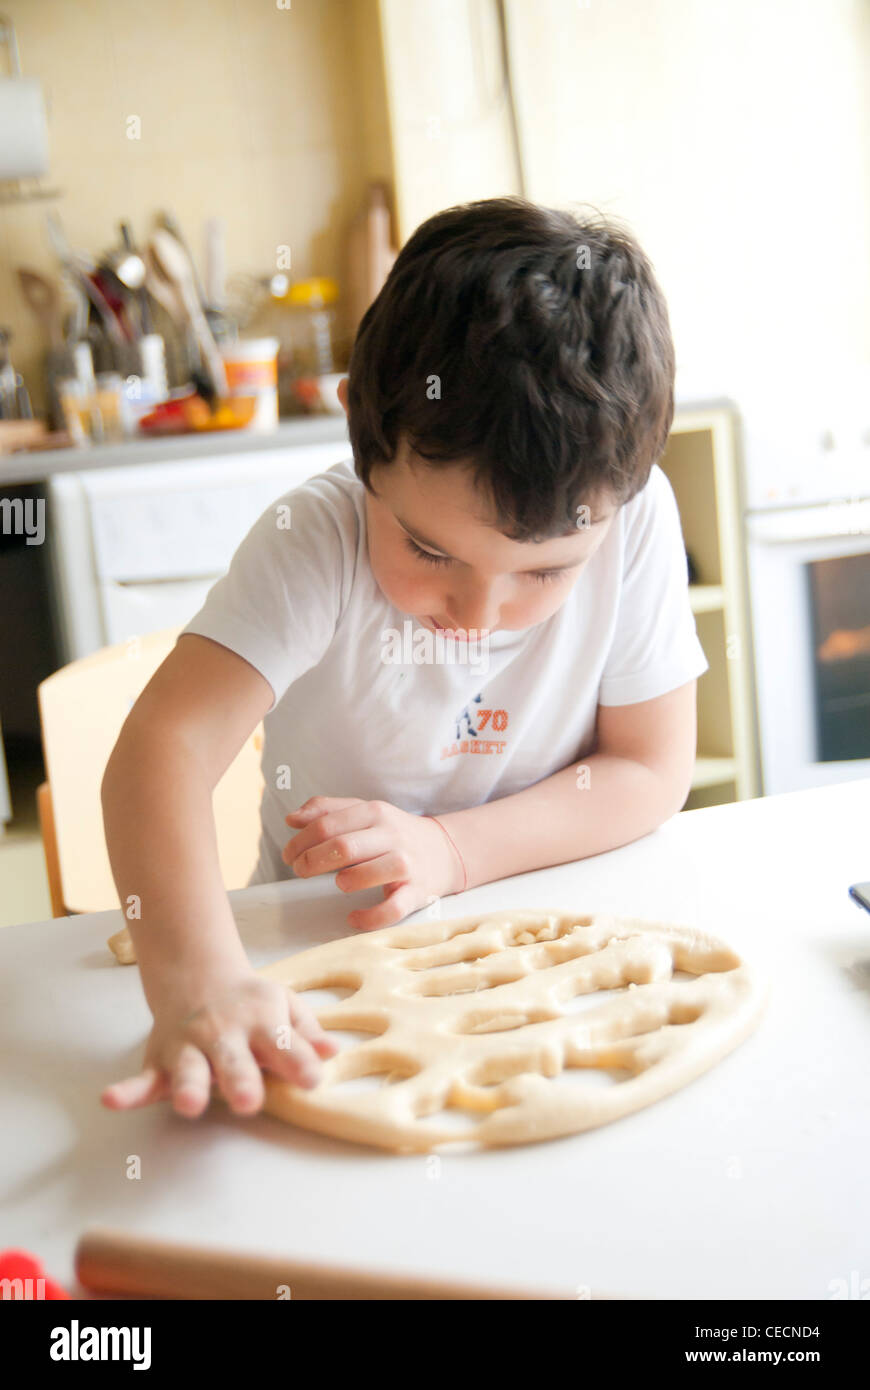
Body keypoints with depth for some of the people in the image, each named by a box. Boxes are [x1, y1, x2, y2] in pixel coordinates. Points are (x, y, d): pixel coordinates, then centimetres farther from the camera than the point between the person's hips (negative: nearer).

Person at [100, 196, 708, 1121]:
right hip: (319, 946, -3)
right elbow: (166, 744, -33)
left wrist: (451, 851, -23)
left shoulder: (634, 518, -17)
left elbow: (652, 769, -10)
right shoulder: (316, 540, -23)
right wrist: (197, 982, -48)